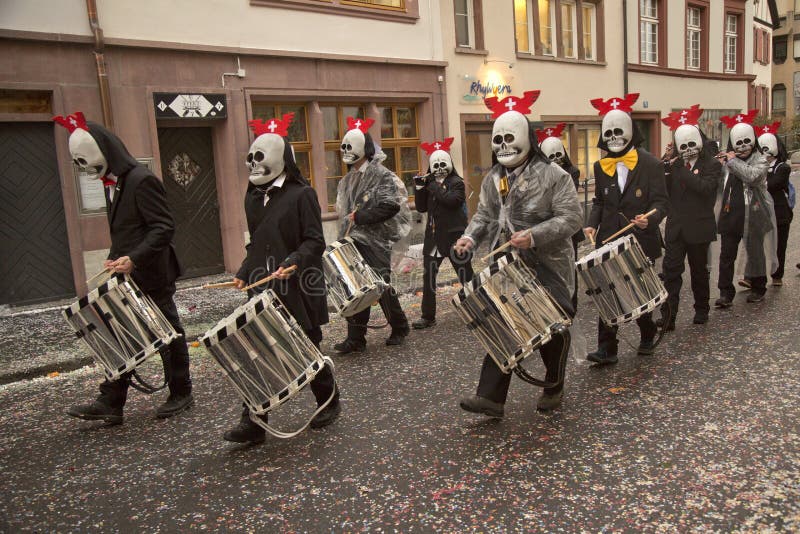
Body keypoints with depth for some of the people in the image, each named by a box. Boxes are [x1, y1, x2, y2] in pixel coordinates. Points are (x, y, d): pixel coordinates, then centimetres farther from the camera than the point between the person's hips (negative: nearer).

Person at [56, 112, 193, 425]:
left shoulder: (141, 181, -17)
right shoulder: (111, 184, 12)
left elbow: (164, 228, -22)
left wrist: (134, 258, -29)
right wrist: (116, 260, 10)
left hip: (151, 277, -9)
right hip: (126, 278, 9)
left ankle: (181, 394, 20)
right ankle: (110, 403, 15)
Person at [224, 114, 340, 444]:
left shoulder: (301, 194, -7)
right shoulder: (253, 197, 13)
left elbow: (314, 242, -12)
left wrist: (292, 263, -27)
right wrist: (244, 274, 10)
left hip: (299, 291, -6)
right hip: (263, 290, 6)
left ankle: (329, 402, 30)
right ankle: (253, 423, 8)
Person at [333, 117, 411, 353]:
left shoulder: (382, 176, -9)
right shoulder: (348, 179, 14)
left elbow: (391, 206, -21)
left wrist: (359, 216, -18)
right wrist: (344, 236, 13)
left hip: (376, 243, -6)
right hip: (353, 243, 7)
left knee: (382, 288, 2)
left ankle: (400, 327, 24)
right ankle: (355, 338, 11)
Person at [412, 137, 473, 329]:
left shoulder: (456, 182, -3)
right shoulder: (429, 183, 11)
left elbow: (451, 200, -22)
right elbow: (421, 208, 7)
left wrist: (434, 187, -17)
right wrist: (419, 188, -4)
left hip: (454, 234, -5)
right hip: (433, 235, 5)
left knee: (465, 274, 3)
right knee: (428, 276, 4)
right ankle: (428, 316, 11)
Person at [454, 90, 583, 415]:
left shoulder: (553, 175, -8)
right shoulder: (492, 179, 10)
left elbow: (571, 218, -13)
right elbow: (484, 215, 14)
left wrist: (534, 236, -26)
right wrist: (470, 237, -7)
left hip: (547, 268, -4)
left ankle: (554, 388, 30)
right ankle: (490, 397, 4)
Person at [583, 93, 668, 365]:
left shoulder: (651, 164, -5)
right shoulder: (601, 167, 8)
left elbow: (660, 201, -9)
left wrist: (649, 218, -30)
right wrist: (592, 224, -2)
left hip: (641, 240, -3)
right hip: (609, 240, 3)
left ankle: (648, 335, 37)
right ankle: (607, 348, 2)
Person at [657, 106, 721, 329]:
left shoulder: (712, 165, -3)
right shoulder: (675, 164, 8)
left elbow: (705, 187, -21)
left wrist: (682, 170, -20)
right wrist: (666, 163, -10)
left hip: (699, 228, -2)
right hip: (675, 227, 2)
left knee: (699, 270, 12)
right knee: (671, 269, -6)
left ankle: (702, 310, 29)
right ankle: (668, 316, -7)